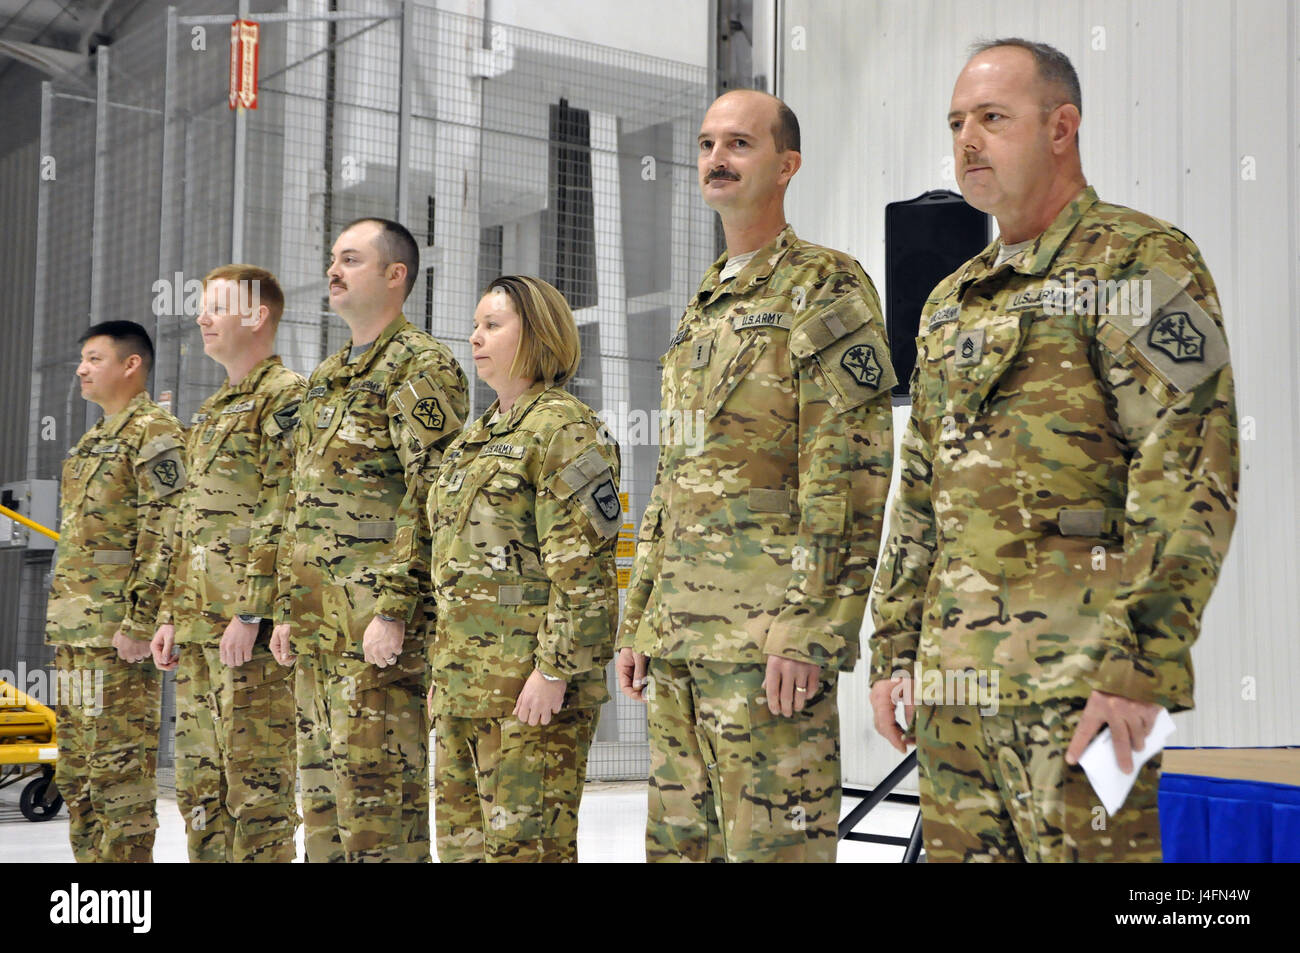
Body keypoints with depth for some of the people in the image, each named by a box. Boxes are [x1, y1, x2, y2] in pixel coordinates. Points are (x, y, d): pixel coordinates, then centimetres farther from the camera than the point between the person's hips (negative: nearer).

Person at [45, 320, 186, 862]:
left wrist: (139, 622, -22)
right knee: (76, 772, 13)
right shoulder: (93, 440, 22)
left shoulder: (154, 433, -9)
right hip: (73, 634, 10)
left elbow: (165, 536, -18)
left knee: (119, 767, -7)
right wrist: (58, 618, 21)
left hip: (117, 634, -10)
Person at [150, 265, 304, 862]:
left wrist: (250, 613, -21)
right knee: (199, 782, 12)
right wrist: (172, 614, 18)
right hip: (198, 629, 10)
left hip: (250, 631, -10)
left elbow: (284, 520, -16)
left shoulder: (286, 397, -7)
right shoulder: (212, 411, 22)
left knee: (256, 783, -6)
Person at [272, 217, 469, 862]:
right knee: (321, 775, 13)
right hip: (317, 617, 9)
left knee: (375, 777, -8)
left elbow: (431, 497, -16)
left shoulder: (422, 366, -7)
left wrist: (393, 609, -21)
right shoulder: (325, 378, 21)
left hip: (377, 615, -9)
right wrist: (286, 608, 19)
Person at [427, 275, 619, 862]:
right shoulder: (476, 437, 20)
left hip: (530, 681, -9)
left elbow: (582, 567, -16)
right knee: (460, 836, 12)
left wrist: (554, 670, -21)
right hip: (464, 681, 9)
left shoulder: (564, 428, -8)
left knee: (523, 840, -7)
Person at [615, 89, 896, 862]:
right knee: (678, 840, 12)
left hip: (766, 632, -8)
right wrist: (640, 622, 19)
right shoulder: (702, 311, 22)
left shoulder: (825, 287, -4)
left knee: (772, 841, -7)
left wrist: (809, 628, -20)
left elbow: (853, 472, -13)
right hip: (681, 633, 9)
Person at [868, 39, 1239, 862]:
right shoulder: (951, 303, 20)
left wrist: (1142, 665, -19)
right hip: (952, 679, 7)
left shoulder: (1138, 261, -3)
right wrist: (893, 653, 17)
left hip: (1078, 673, -7)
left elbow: (1194, 469, -13)